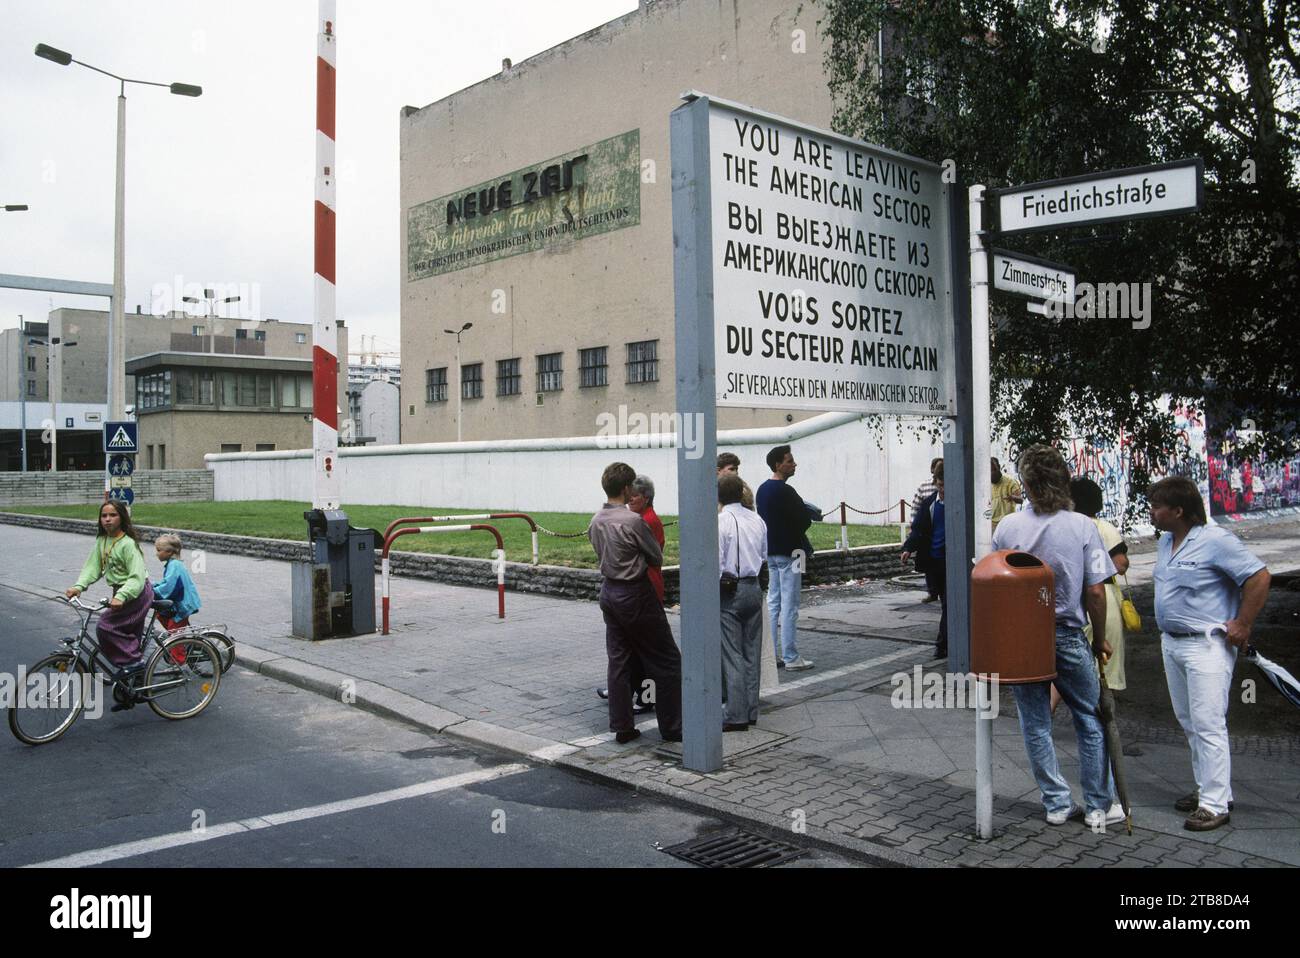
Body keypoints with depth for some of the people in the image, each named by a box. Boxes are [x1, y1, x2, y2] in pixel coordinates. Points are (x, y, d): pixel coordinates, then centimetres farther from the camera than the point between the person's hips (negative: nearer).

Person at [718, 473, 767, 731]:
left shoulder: (721, 521, -13)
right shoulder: (757, 519, 6)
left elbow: (717, 562, -15)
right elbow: (765, 555, 14)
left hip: (730, 591, -6)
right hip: (754, 588, 6)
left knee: (732, 655, -1)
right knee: (752, 653, 12)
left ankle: (736, 716, 0)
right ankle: (751, 712, 18)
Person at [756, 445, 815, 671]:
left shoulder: (762, 490, 11)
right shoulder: (785, 491, -17)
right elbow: (804, 520, -17)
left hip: (769, 552, 9)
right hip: (788, 552, -9)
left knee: (772, 603, 11)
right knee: (789, 607, -4)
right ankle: (790, 657, -1)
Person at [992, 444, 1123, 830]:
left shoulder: (1007, 526, -7)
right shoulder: (1082, 526, -10)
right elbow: (1095, 591, -8)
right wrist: (1100, 639, 6)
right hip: (1067, 636, -1)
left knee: (1036, 725, 12)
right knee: (1090, 720, 15)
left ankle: (1057, 804, 20)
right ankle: (1099, 806, 21)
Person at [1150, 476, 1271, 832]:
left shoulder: (1215, 540, -16)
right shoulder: (1165, 542, 10)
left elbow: (1259, 577, -16)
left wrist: (1242, 625, -14)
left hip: (1206, 645, -9)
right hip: (1171, 643, 9)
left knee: (1208, 725, -7)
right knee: (1189, 723, 15)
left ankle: (1215, 804, -2)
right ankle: (1208, 789, 26)